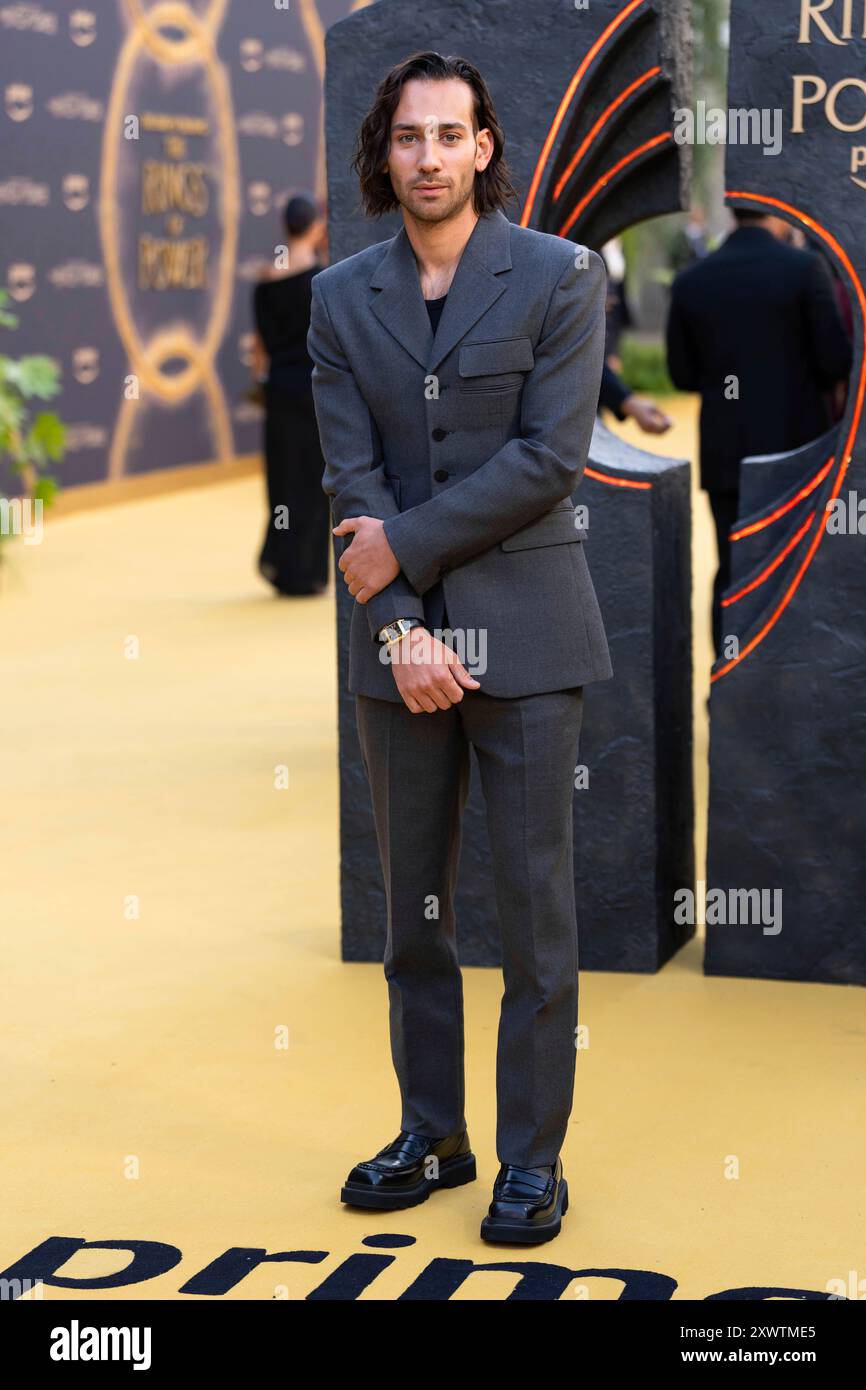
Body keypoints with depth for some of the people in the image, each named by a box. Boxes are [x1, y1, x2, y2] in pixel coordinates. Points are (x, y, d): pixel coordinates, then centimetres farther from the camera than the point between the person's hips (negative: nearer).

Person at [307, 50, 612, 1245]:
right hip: (398, 640, 4)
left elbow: (551, 459, -11)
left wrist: (406, 544, -11)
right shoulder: (341, 298, 6)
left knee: (536, 907, -1)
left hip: (524, 635, -3)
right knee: (413, 907, 11)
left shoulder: (560, 277, -3)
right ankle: (432, 1137, 24)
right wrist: (402, 626, -11)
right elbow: (352, 478, -1)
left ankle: (533, 1159, 9)